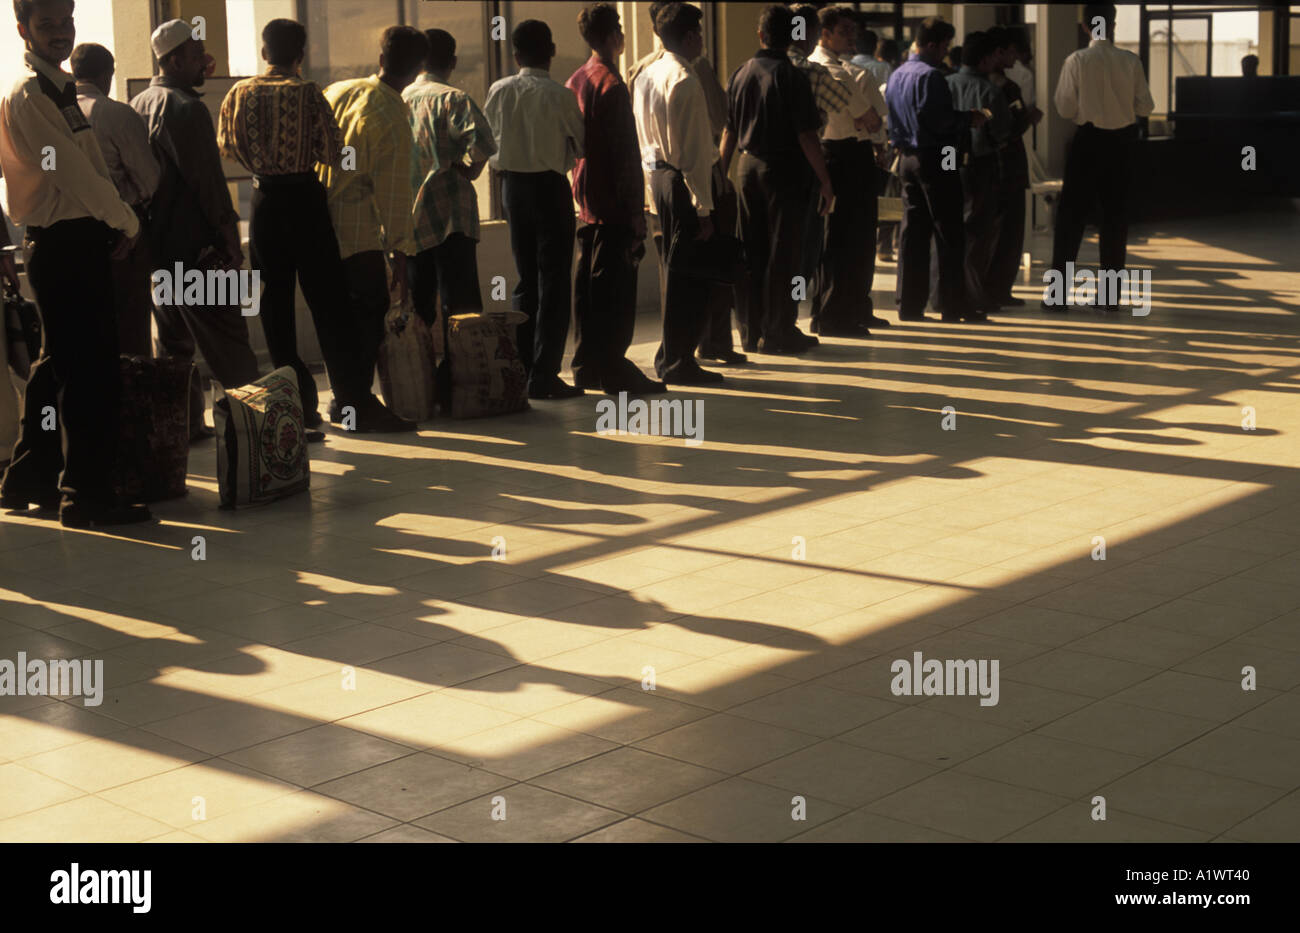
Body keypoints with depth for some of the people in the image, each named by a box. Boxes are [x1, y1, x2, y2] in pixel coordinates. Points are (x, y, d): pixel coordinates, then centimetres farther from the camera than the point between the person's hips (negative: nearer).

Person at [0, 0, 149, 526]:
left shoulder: (58, 91, 18)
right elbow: (75, 172, -17)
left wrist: (116, 220, 5)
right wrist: (127, 224, -6)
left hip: (74, 245, 10)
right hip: (66, 249, -10)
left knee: (61, 366, 17)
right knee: (92, 372, -7)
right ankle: (88, 497, 0)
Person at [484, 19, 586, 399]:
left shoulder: (499, 91, -1)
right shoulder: (560, 96, -12)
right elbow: (581, 145, -3)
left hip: (512, 185, 5)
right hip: (551, 186, -5)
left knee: (526, 279, 15)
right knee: (553, 283, 0)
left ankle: (521, 370, 16)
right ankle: (545, 377, -4)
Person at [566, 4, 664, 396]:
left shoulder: (575, 81, 10)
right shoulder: (612, 86, -15)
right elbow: (625, 153, -17)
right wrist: (635, 212, -14)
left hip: (584, 198, 8)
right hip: (613, 202, -8)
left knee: (587, 283, 11)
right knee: (615, 287, -4)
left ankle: (586, 364, 17)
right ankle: (613, 368, -2)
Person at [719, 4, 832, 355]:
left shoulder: (740, 74, 6)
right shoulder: (792, 76, -11)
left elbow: (728, 131, 10)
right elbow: (806, 135, -14)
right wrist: (825, 181, -10)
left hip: (749, 166, 5)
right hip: (785, 169, -5)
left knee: (753, 252, 11)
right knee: (783, 253, 1)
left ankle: (754, 331, 16)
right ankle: (780, 332, 4)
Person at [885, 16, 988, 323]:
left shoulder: (897, 75, 13)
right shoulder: (930, 76, -15)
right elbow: (937, 119, -21)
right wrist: (969, 118, -8)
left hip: (908, 157, 8)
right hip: (935, 159, -8)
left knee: (913, 232, 9)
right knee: (949, 234, -2)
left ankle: (910, 304, 8)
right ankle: (952, 304, 0)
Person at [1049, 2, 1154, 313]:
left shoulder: (1077, 61, -10)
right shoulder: (1131, 62, -4)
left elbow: (1065, 108, -8)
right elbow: (1145, 106, 1)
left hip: (1088, 139, -2)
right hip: (1121, 142, 2)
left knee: (1071, 216, 4)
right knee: (1115, 216, 10)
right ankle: (1110, 296, 12)